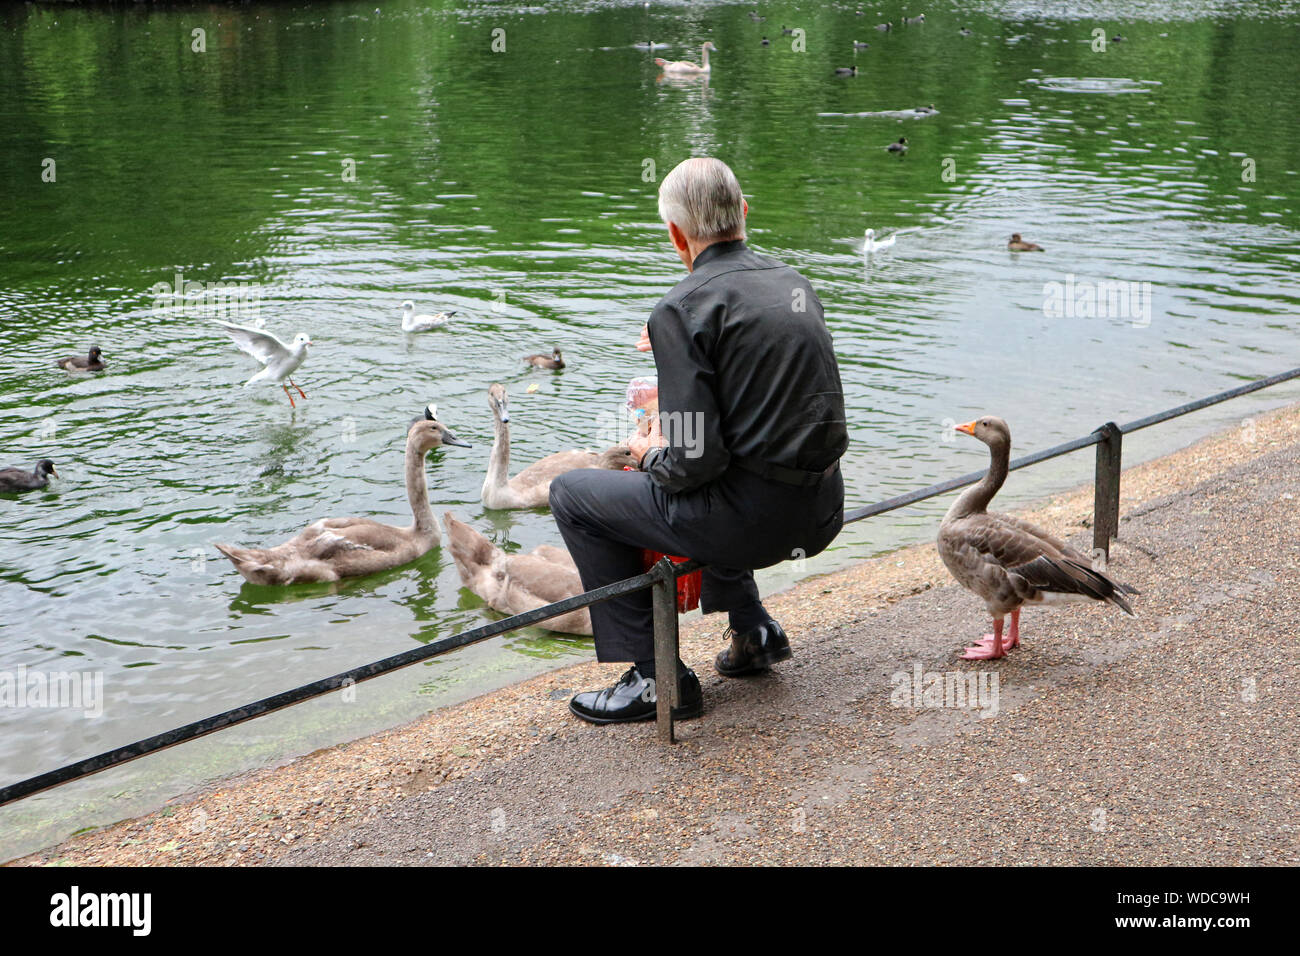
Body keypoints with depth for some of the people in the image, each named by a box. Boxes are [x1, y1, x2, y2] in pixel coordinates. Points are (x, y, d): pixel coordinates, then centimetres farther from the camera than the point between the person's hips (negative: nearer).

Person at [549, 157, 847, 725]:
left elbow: (696, 459, -19)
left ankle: (656, 677, 7)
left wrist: (651, 454, 4)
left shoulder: (683, 308, -14)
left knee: (572, 493, 9)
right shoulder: (793, 281, 9)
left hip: (752, 519, -8)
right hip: (822, 514, 8)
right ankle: (752, 630, 31)